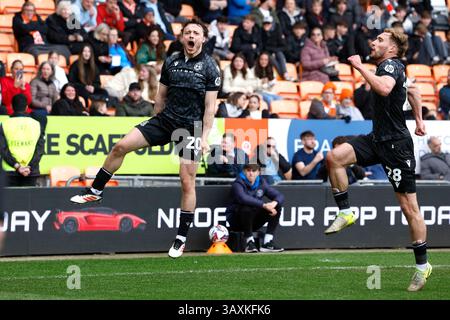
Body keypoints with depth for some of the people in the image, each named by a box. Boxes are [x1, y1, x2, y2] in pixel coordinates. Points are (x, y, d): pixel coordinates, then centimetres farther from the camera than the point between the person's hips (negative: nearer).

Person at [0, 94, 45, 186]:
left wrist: (17, 166, -11)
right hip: (31, 172, 1)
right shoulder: (36, 124, 5)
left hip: (10, 171, -1)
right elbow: (40, 149, -3)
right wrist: (30, 167, -9)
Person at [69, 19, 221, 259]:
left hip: (191, 128, -4)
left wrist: (204, 137, -13)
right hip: (166, 119, 4)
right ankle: (95, 192, 7)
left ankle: (181, 239, 4)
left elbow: (210, 106, -7)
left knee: (187, 183, -4)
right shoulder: (171, 62, 7)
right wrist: (155, 125, 16)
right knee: (121, 147, -9)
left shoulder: (209, 67, -6)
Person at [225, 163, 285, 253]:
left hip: (254, 222, 6)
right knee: (246, 208, -36)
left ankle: (267, 243, -14)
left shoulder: (261, 183, 3)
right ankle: (250, 242, -20)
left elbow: (280, 196, 0)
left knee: (277, 208, -9)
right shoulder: (238, 184, -15)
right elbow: (243, 198, -36)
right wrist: (264, 205, -40)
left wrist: (274, 203, -25)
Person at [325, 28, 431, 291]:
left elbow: (384, 88, -38)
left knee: (409, 207, -3)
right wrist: (419, 119, 38)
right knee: (335, 157, -11)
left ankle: (422, 265, 5)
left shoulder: (391, 65, -14)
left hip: (396, 144, -9)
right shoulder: (391, 67, 14)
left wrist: (360, 66, -27)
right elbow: (413, 90, 32)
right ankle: (346, 213, -1)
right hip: (379, 139, 9)